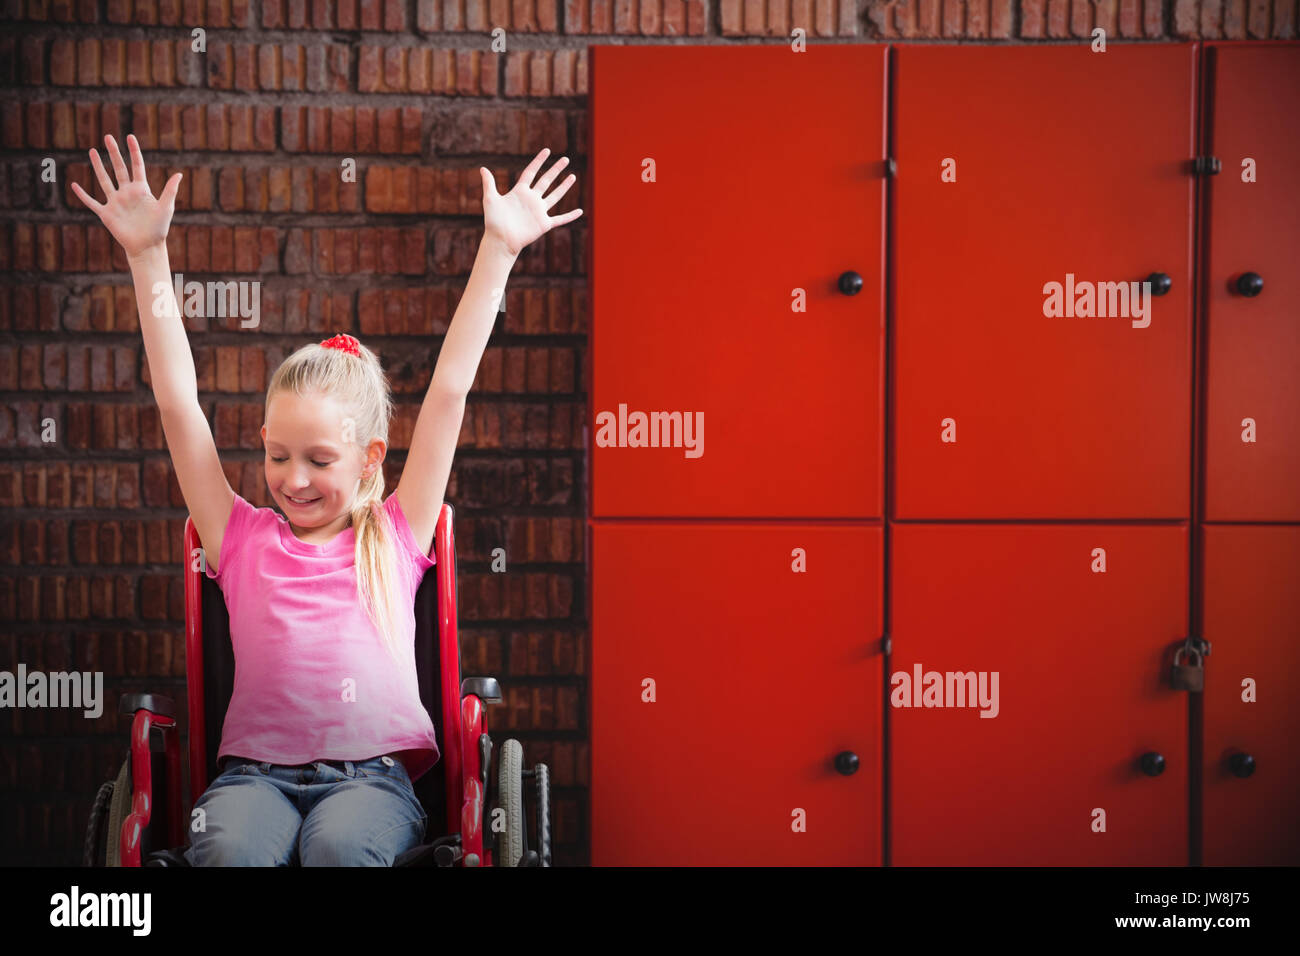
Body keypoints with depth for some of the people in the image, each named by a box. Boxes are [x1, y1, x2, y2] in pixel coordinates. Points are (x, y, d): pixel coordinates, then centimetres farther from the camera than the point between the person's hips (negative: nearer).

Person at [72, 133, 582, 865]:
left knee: (341, 847, -33)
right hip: (256, 769, 1)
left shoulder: (395, 536, 14)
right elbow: (178, 403, 14)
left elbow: (450, 391, 12)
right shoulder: (243, 538, 17)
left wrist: (499, 249, 13)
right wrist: (149, 256, 13)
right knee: (228, 850, -31)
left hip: (373, 772, -1)